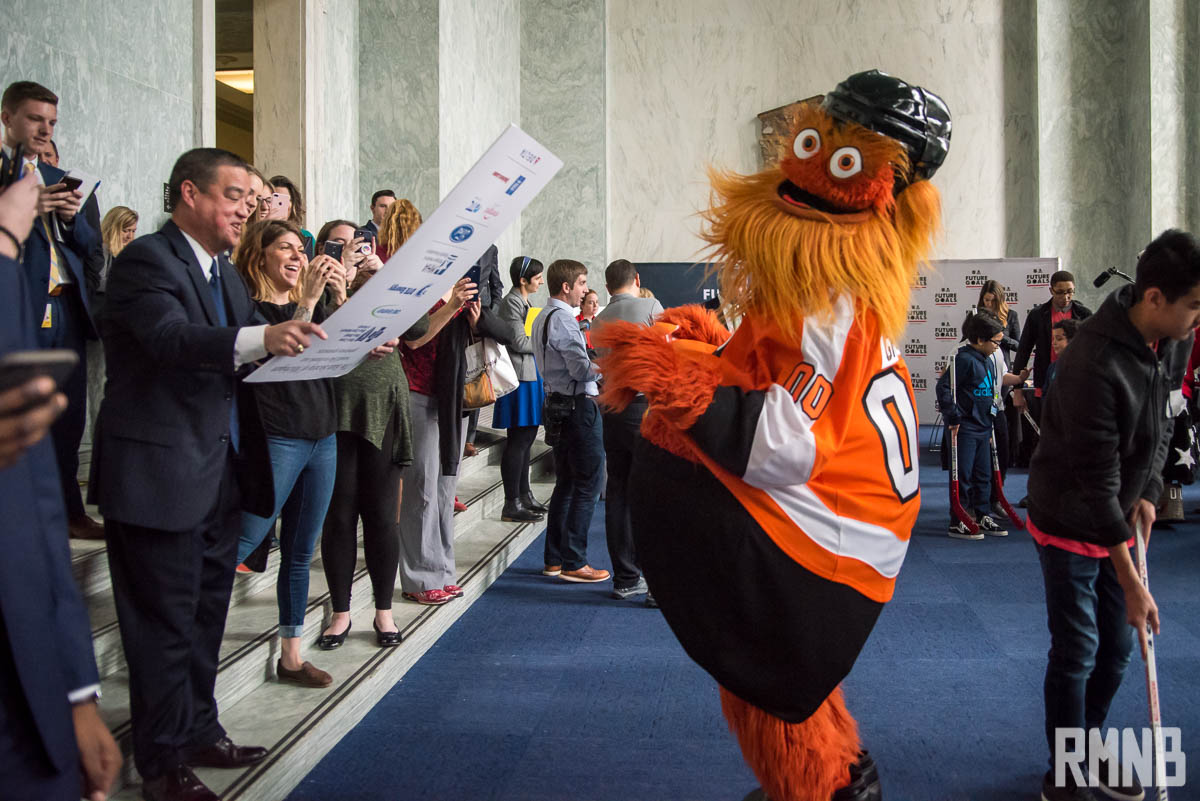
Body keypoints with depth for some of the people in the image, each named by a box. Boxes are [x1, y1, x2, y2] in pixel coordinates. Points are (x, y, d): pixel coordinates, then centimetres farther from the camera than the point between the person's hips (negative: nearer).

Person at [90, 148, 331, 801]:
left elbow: (245, 361, 11)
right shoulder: (147, 260, -12)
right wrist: (259, 337, -46)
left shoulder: (225, 273, 16)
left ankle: (199, 734, 32)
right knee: (165, 619, 1)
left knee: (206, 612, 18)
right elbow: (172, 338, -30)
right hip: (160, 473, -9)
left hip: (220, 472, 9)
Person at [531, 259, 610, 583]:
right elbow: (581, 369, -20)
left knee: (566, 482, 15)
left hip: (558, 404, 10)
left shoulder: (542, 318, 16)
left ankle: (554, 558, 20)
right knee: (588, 484, -4)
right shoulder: (562, 319, -16)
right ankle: (573, 562, 0)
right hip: (579, 406, -10)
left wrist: (593, 363, 13)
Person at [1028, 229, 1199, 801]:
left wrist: (1149, 493, 0)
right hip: (1070, 525, -7)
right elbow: (1098, 481, -28)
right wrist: (1132, 584, -24)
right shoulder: (1095, 365, -32)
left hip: (1120, 519, 7)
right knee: (1076, 653, 1)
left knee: (1119, 646, 14)